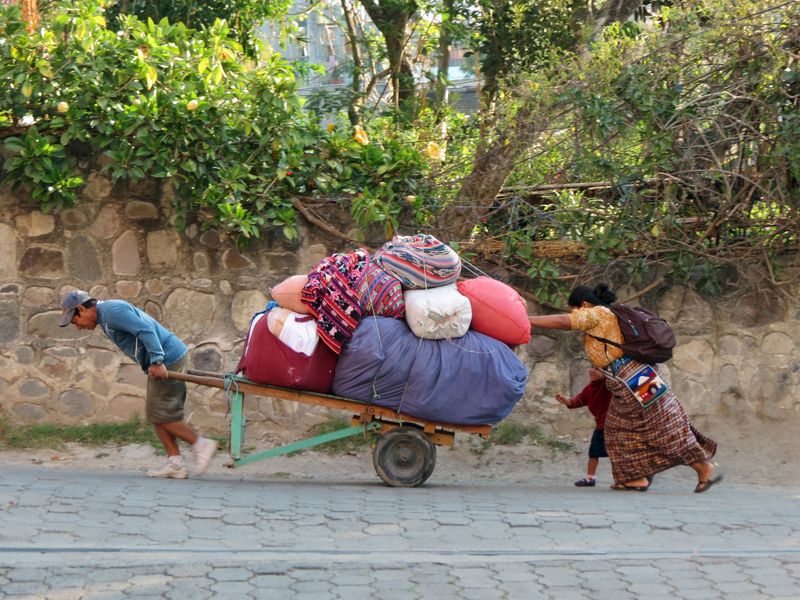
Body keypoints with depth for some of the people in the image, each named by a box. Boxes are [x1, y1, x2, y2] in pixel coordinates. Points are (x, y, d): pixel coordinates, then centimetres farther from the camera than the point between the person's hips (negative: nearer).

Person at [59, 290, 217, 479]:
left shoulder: (112, 311, -13)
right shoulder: (106, 317, 20)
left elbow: (146, 330, -23)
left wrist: (156, 361, -28)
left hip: (167, 359, -10)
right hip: (174, 355, 10)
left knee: (159, 414, -5)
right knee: (157, 415, 10)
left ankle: (201, 444, 1)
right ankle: (175, 463, 8)